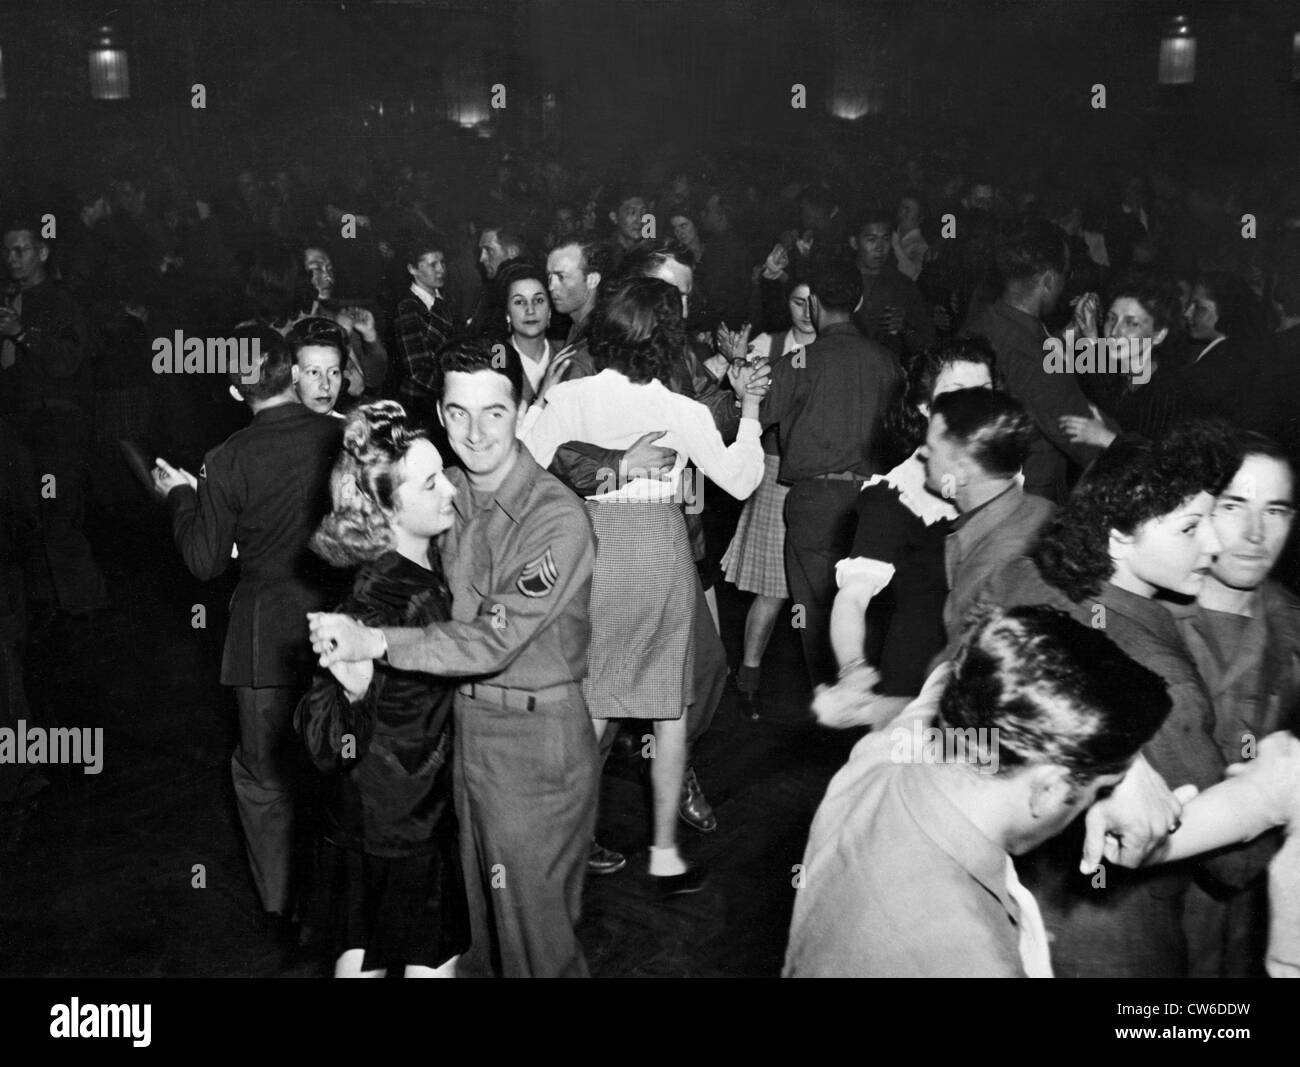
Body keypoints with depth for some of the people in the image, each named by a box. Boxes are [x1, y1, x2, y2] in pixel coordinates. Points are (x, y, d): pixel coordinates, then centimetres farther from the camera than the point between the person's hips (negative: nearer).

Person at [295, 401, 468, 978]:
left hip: (432, 806, 8)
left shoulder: (435, 564, -2)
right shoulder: (373, 605, -27)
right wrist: (351, 689, -44)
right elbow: (325, 746, -28)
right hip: (387, 825, -8)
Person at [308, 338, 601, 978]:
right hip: (463, 719, 6)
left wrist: (373, 642, -24)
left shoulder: (558, 519, -21)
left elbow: (493, 640, -24)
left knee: (533, 924, 8)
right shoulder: (449, 493, -1)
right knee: (479, 904, 23)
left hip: (535, 739, -6)